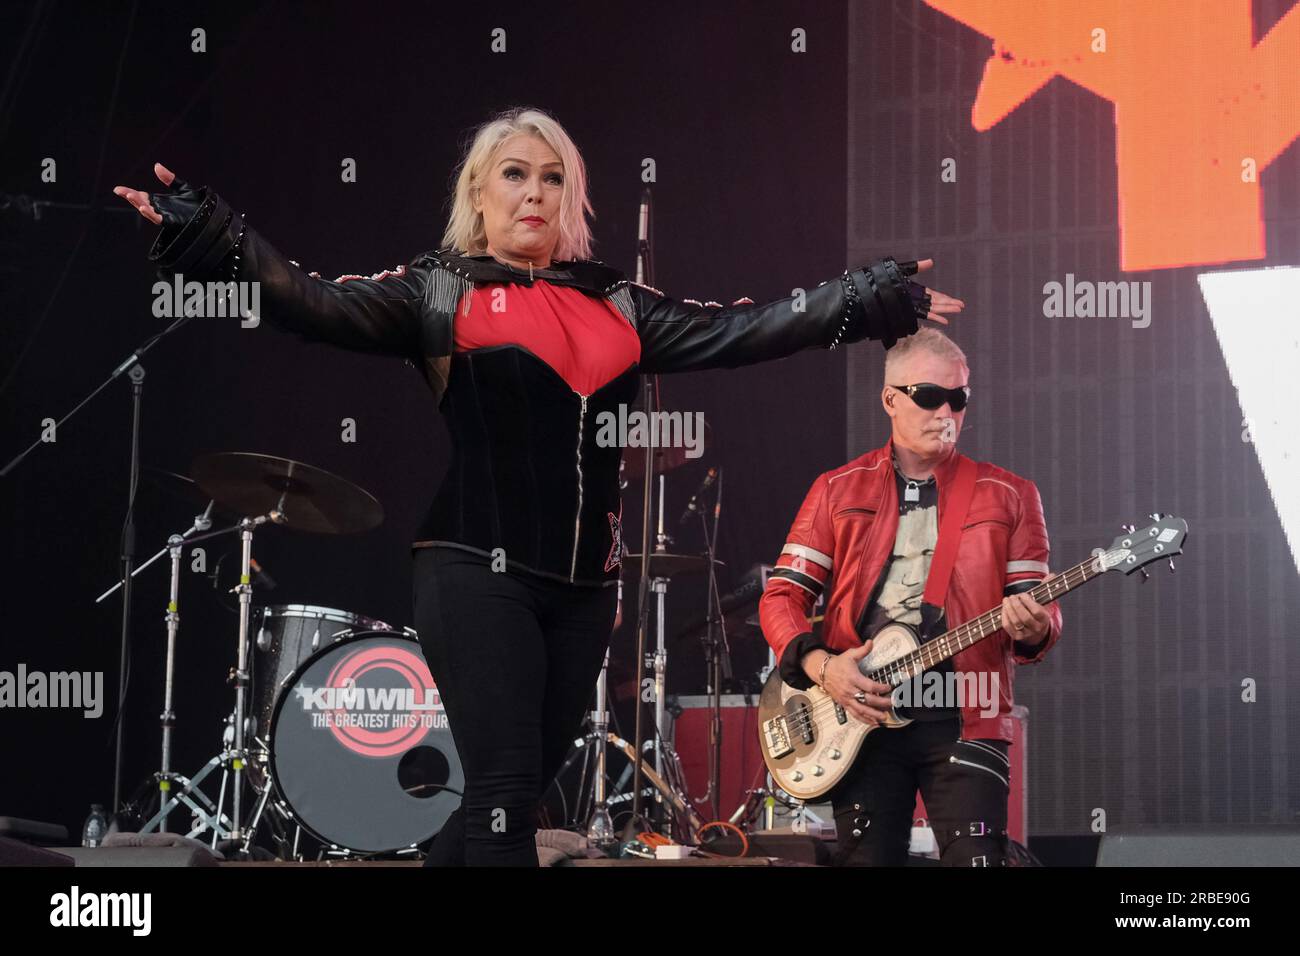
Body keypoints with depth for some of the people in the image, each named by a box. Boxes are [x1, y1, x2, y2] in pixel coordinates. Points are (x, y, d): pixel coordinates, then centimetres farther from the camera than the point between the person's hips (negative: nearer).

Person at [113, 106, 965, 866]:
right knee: (505, 797, -10)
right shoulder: (439, 291, 2)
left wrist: (875, 301, 13)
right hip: (479, 570, -5)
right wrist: (206, 232, -24)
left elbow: (739, 330, 15)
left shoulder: (616, 305, 15)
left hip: (584, 582, 5)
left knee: (511, 794, 9)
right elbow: (318, 304, -10)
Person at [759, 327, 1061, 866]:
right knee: (867, 860, 3)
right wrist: (819, 665, -10)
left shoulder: (1009, 496, 8)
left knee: (976, 859, -13)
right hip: (862, 716, 1)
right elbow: (781, 595, 8)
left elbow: (1040, 610, 6)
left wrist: (1033, 630, -18)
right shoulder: (839, 491, 10)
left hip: (964, 719, -1)